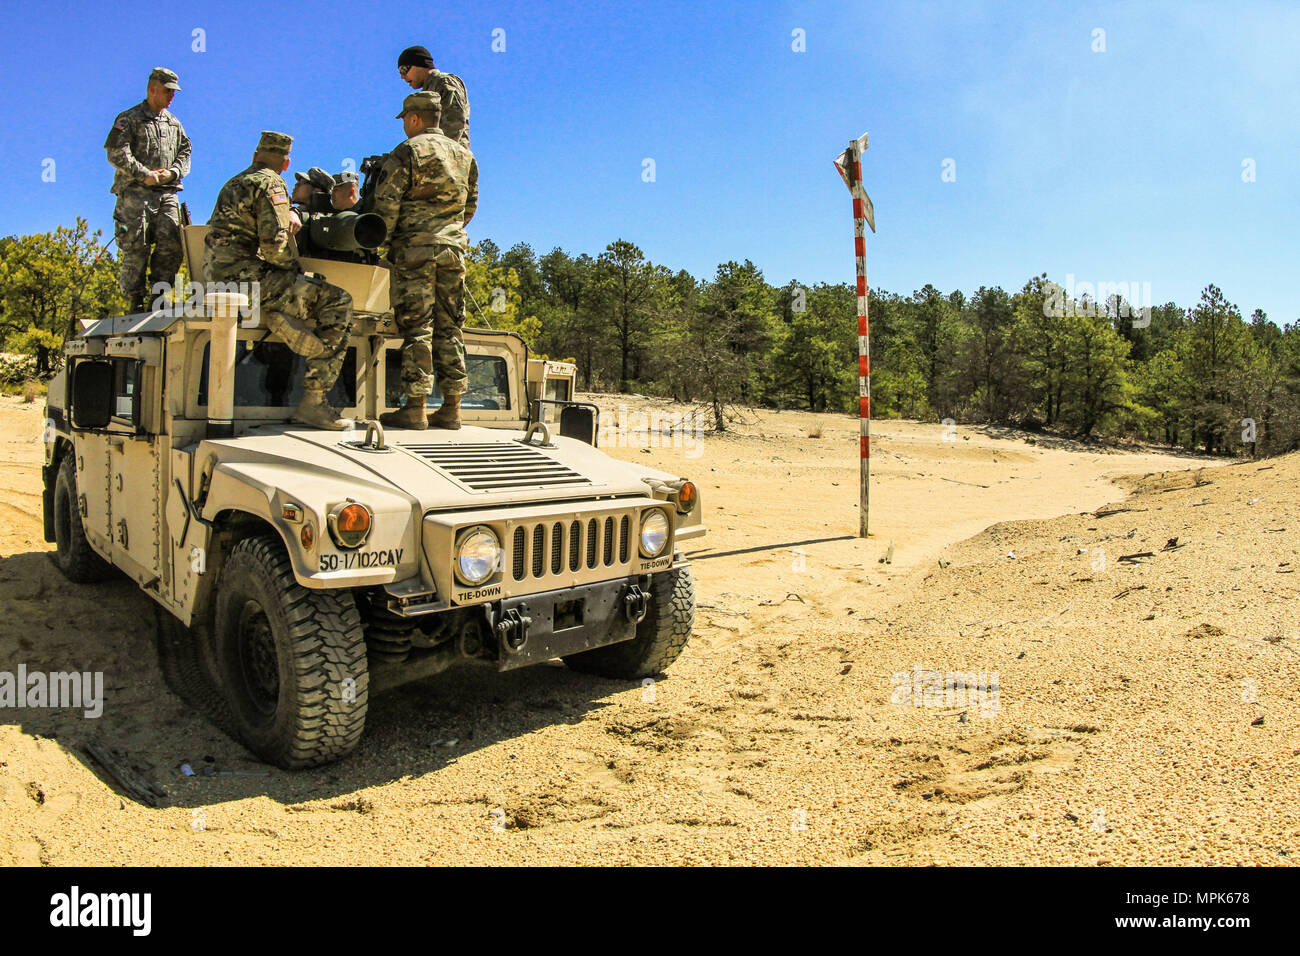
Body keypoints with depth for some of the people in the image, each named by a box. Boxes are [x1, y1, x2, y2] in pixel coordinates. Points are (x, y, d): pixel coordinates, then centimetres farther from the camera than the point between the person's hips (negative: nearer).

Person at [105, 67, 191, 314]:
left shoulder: (174, 122, 21)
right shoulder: (129, 118, 3)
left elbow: (185, 152, 17)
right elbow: (116, 153, -5)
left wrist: (172, 172, -2)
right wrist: (145, 174, -14)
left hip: (166, 192, 5)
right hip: (136, 192, -5)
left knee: (171, 241, -8)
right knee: (136, 246, -7)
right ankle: (136, 301, -4)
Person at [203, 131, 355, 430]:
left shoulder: (234, 183, 26)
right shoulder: (271, 184, -4)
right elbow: (274, 243, -15)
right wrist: (296, 271, 1)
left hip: (220, 276, 10)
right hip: (245, 274, -10)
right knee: (337, 304, -14)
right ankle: (313, 400, -19)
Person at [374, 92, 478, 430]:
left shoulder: (407, 152, -4)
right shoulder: (464, 154, 16)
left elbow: (386, 205, -9)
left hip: (415, 249, -5)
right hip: (453, 249, 6)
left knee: (416, 327, -6)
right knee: (448, 328, 6)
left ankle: (415, 409, -7)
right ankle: (451, 409, 6)